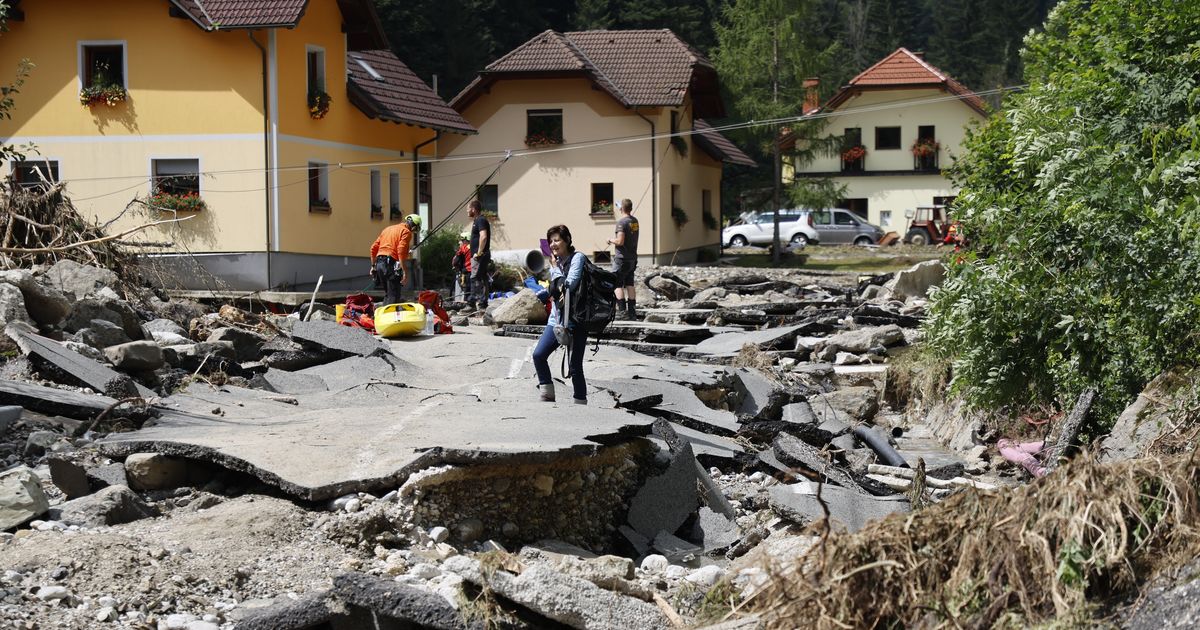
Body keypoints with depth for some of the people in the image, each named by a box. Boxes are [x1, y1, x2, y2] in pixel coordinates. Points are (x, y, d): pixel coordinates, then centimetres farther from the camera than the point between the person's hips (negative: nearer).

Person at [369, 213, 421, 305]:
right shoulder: (406, 232, -2)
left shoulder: (387, 229, 23)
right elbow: (401, 251, -17)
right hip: (391, 264, -8)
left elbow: (374, 248, 21)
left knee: (387, 295, 18)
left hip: (379, 263, 8)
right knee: (393, 297, -8)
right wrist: (405, 272, -19)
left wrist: (373, 266, 26)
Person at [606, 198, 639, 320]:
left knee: (617, 285, -3)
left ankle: (622, 311, -9)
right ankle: (632, 311, 12)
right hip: (632, 258, 8)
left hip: (622, 259, -8)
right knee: (629, 284, 12)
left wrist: (611, 240, -4)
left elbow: (620, 241, -23)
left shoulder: (621, 222, -16)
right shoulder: (635, 221, 8)